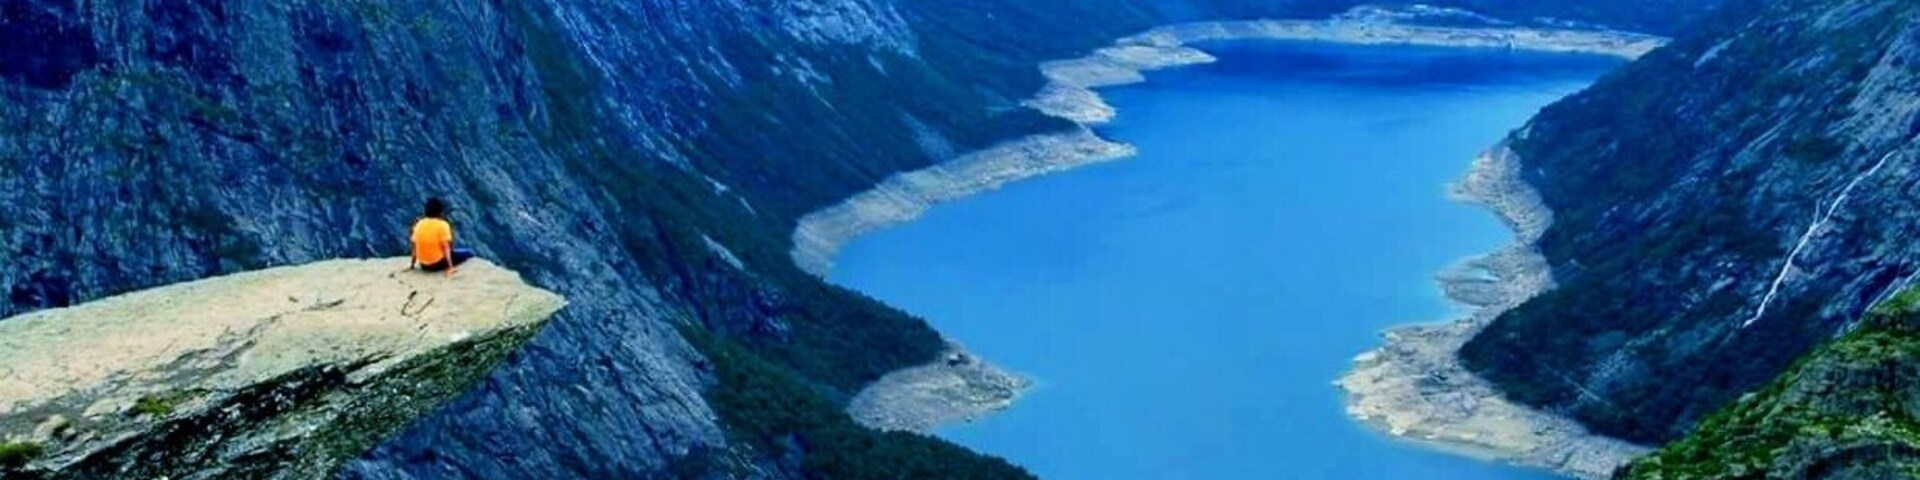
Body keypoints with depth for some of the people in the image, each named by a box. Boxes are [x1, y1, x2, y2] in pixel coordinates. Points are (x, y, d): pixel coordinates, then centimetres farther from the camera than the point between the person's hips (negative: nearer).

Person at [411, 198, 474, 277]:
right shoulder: (442, 225, -12)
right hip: (438, 264, -6)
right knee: (468, 253, 9)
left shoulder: (419, 224, 3)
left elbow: (415, 247, 5)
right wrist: (450, 267, -18)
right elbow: (445, 248, -17)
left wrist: (412, 265, 14)